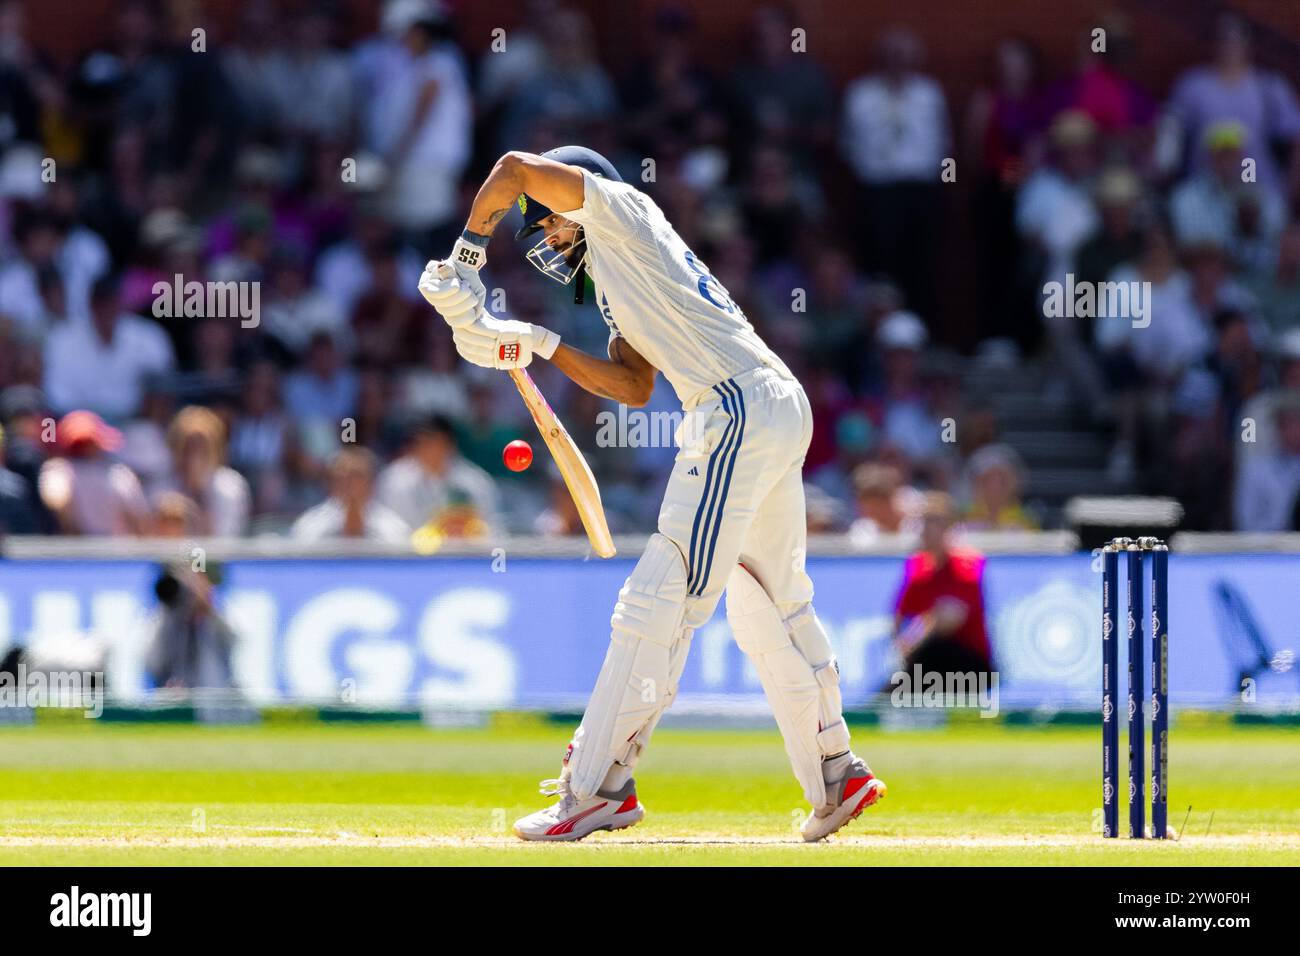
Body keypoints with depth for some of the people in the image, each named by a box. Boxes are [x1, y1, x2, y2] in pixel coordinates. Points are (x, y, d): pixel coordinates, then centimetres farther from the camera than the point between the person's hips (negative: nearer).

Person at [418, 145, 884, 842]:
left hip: (740, 411, -11)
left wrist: (469, 248, 7)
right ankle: (837, 776, 30)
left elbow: (516, 169, -6)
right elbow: (635, 387, 21)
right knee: (770, 607, 21)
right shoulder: (613, 278, 28)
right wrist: (541, 346, 14)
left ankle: (598, 786, -15)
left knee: (660, 599, -12)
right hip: (782, 412, 11)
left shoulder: (622, 210, 3)